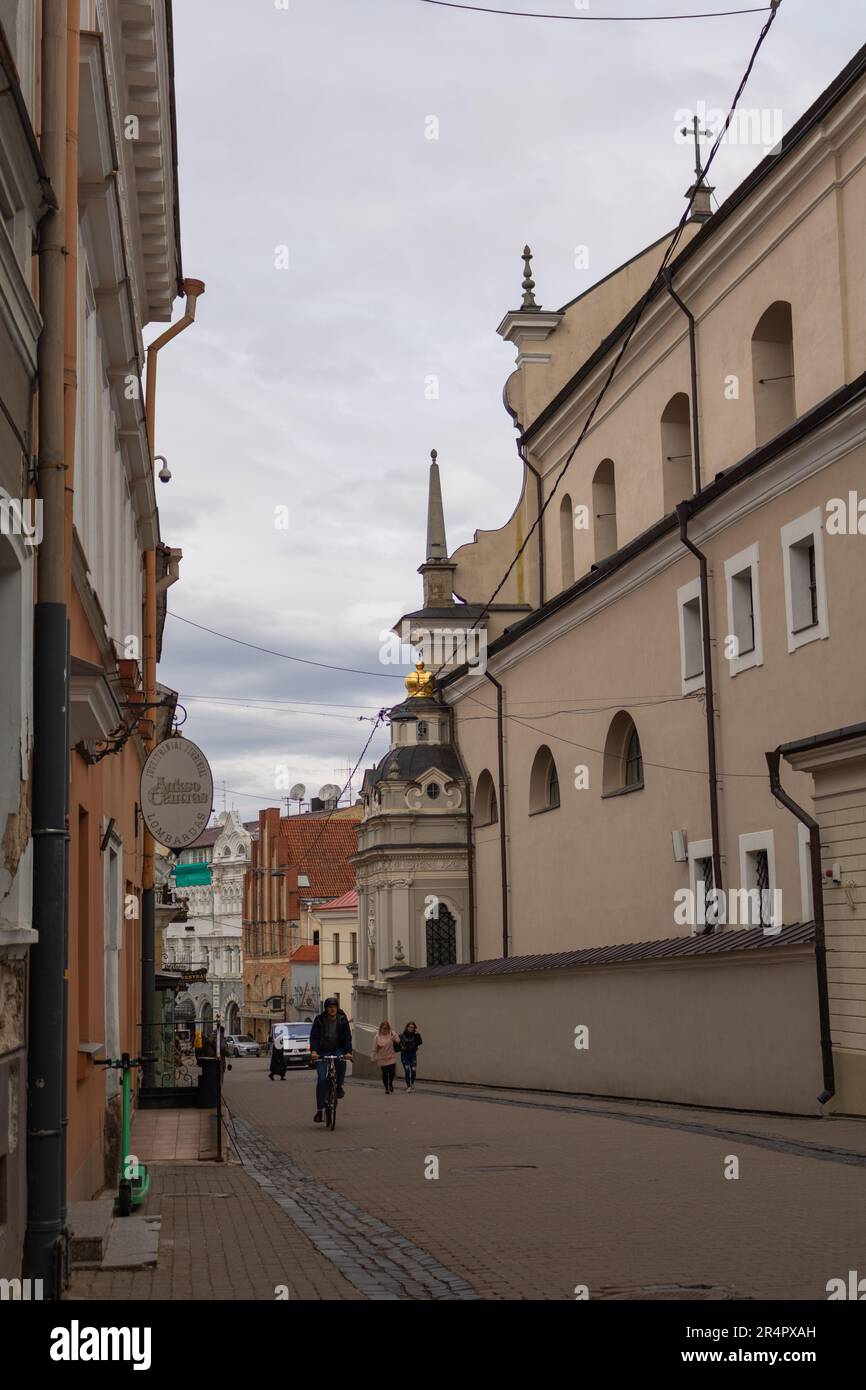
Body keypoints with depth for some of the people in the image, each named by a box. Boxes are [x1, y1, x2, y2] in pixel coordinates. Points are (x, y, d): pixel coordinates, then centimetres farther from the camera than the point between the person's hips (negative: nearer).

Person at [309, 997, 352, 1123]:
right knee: (321, 1079, -11)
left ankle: (338, 1087, -9)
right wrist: (313, 1051, -30)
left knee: (342, 1061, -34)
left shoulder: (342, 1020, -3)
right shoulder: (319, 1019, -7)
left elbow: (347, 1037, -8)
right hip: (322, 1051, -1)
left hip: (337, 1049, 1)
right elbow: (314, 1036, -14)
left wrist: (348, 1052, -24)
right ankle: (319, 1109, -5)